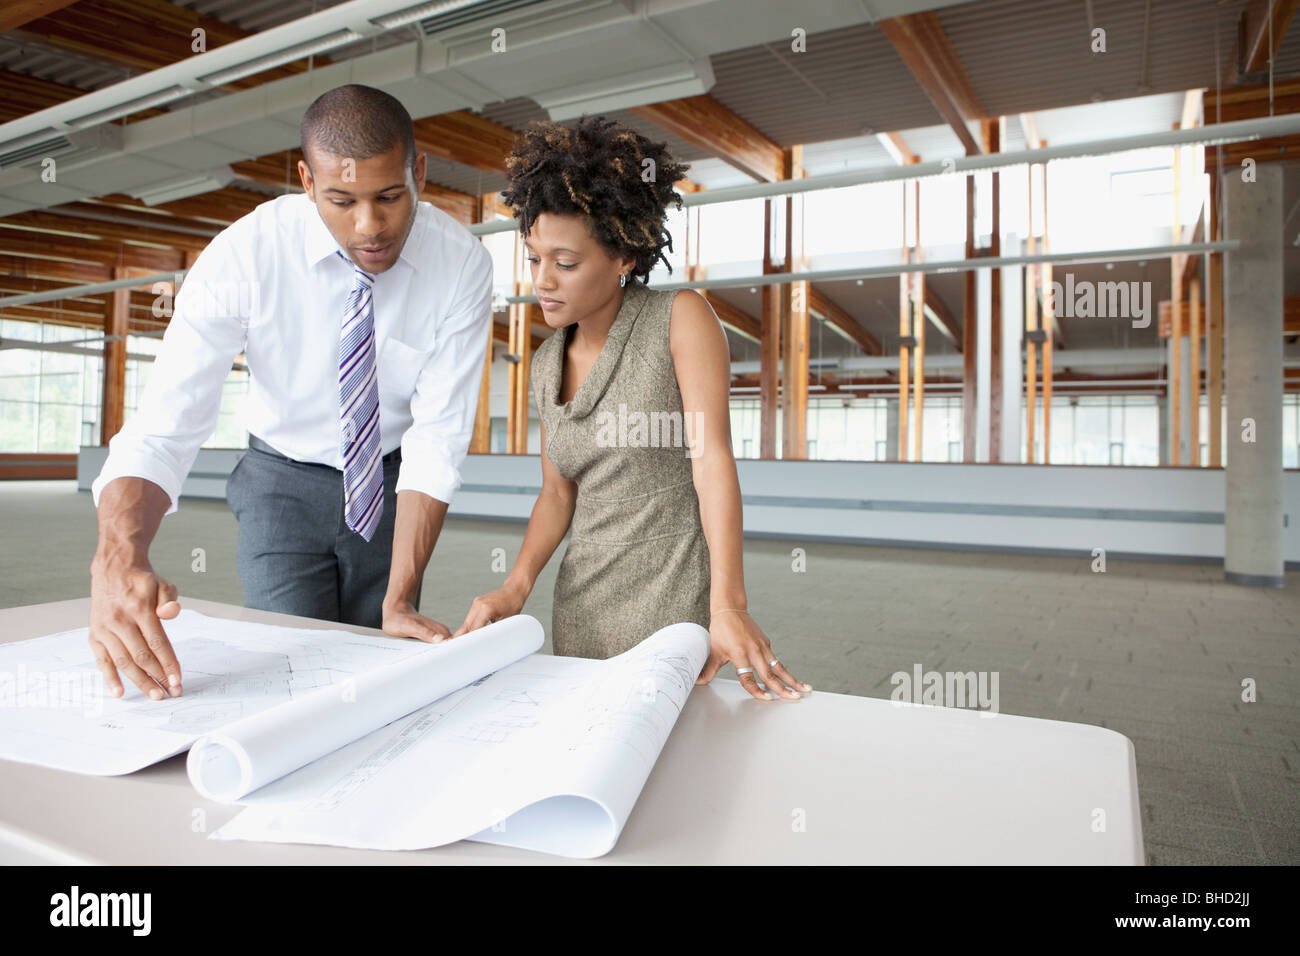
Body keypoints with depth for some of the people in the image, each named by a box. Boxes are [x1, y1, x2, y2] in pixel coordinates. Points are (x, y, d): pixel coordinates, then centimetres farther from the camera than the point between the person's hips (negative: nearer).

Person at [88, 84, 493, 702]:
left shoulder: (461, 263, -20)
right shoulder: (245, 253, -23)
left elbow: (438, 438, -21)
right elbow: (165, 423, -29)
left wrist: (399, 600, -28)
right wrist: (118, 557, -49)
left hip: (391, 484, 1)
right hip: (284, 482, -1)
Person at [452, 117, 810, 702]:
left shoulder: (680, 318, -9)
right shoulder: (547, 363, 9)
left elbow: (711, 460, -18)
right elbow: (558, 491, 10)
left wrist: (728, 606, -26)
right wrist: (518, 585, -7)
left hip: (673, 594, -5)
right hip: (581, 604, 5)